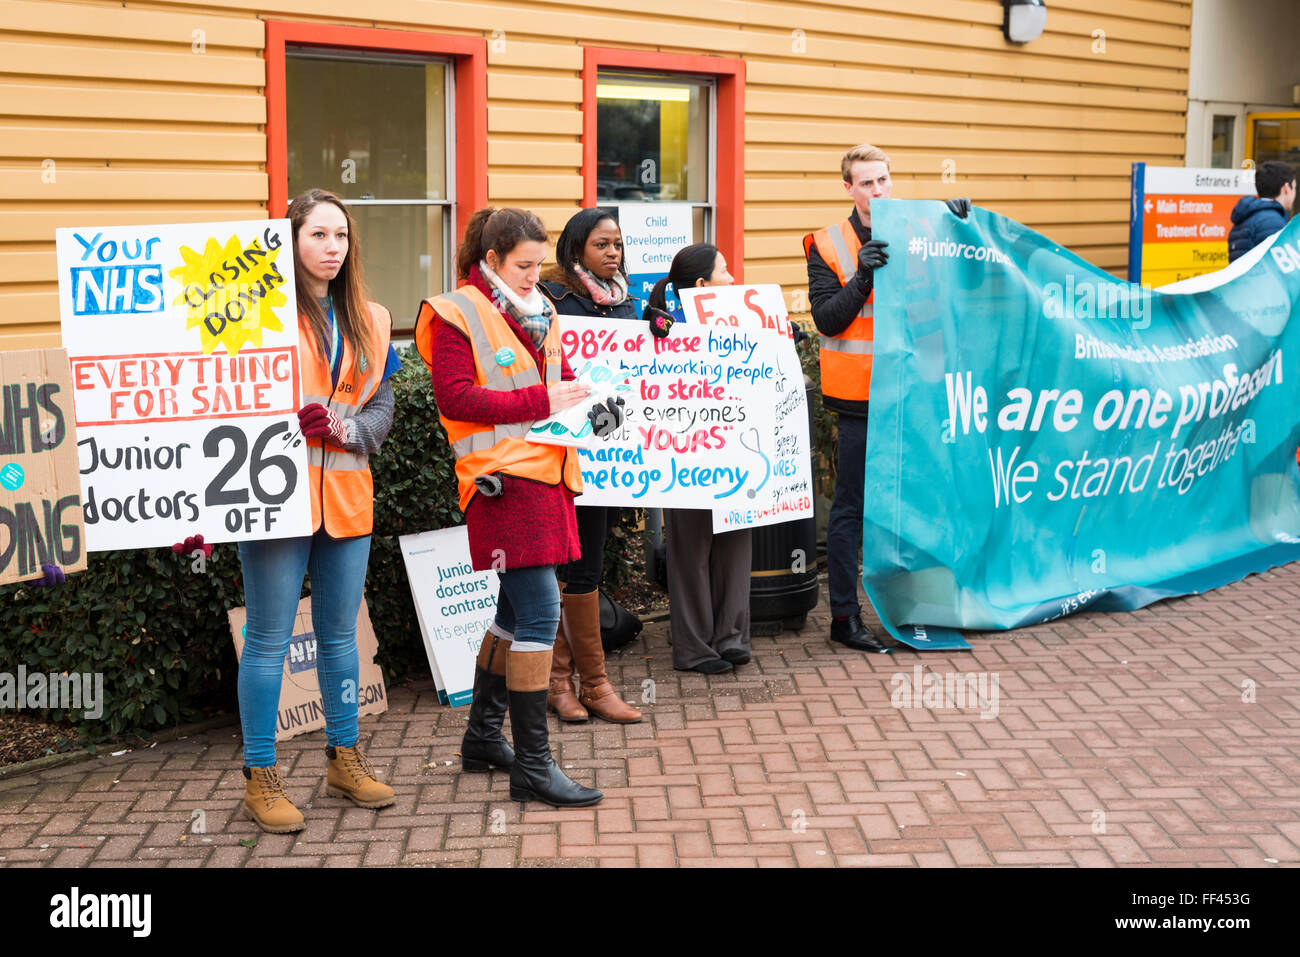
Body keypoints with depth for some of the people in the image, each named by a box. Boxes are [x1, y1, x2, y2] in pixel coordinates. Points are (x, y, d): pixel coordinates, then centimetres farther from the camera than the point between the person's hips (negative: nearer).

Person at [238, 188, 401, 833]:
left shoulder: (368, 320, 12)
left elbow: (383, 406, 13)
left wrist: (346, 427, -9)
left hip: (346, 494, 5)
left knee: (340, 634, 15)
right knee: (268, 639, 0)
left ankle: (344, 758, 28)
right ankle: (259, 778, 11)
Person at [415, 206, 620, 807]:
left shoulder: (538, 312, 18)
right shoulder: (457, 315, -6)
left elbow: (559, 377, 28)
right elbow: (454, 397, -15)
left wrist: (582, 400, 4)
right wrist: (539, 401, -17)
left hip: (546, 472, 9)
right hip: (502, 478, -9)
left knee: (517, 609, 16)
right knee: (540, 611, -12)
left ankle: (483, 736, 30)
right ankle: (532, 765, -7)